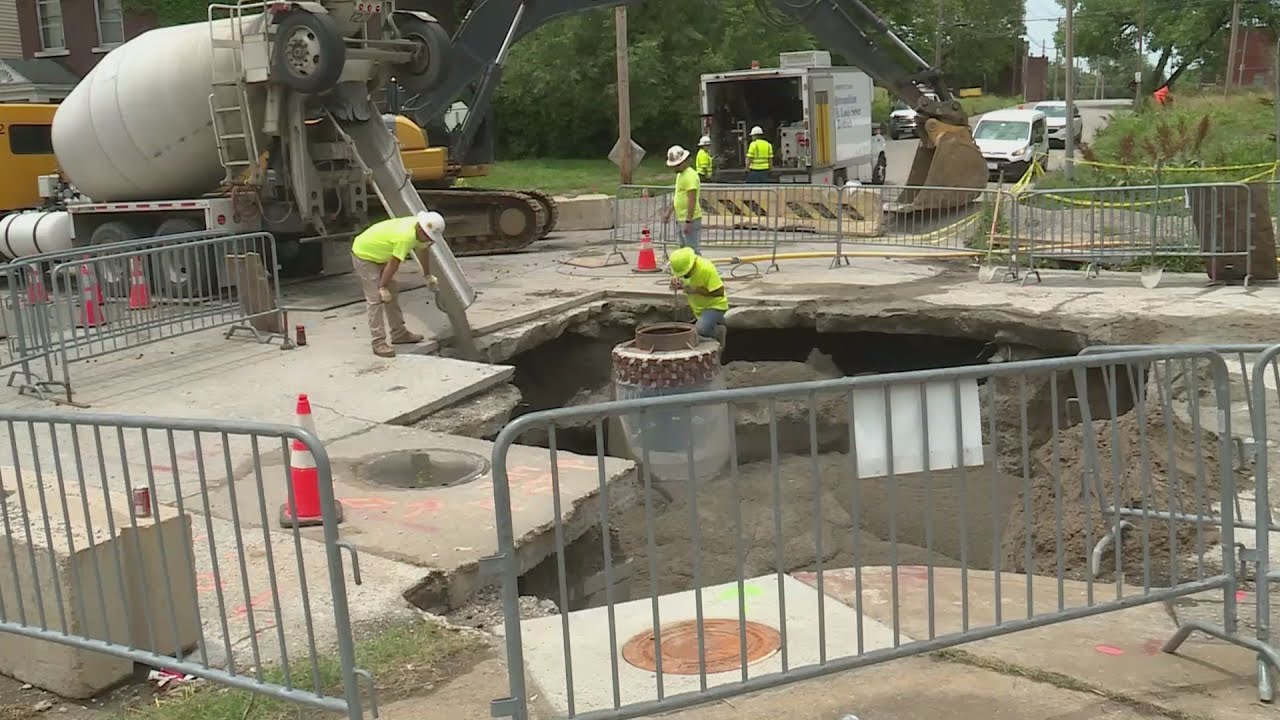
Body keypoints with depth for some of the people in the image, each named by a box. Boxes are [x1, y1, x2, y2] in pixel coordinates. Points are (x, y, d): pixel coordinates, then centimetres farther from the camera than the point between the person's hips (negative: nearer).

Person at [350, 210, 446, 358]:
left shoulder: (418, 228, -6)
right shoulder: (406, 236, -35)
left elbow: (422, 249, 14)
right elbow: (394, 263, -28)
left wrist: (428, 276, 23)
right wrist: (383, 287, -18)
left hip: (379, 255, 10)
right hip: (364, 255, -10)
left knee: (392, 293, 13)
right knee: (375, 299, -12)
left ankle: (399, 333, 22)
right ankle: (379, 342, -11)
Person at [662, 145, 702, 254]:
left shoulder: (690, 176, -17)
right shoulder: (680, 175, 14)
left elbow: (692, 201, -22)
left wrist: (688, 221, -25)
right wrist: (668, 213, 25)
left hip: (690, 220, -10)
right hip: (681, 219, 10)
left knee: (693, 250, -8)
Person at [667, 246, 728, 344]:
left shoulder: (706, 268, -31)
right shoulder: (681, 266, -10)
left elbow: (719, 292, -28)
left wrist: (696, 290, -33)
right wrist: (676, 282, -15)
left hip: (714, 306, -8)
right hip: (698, 307, 8)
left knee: (700, 330, -28)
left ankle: (719, 331, 0)